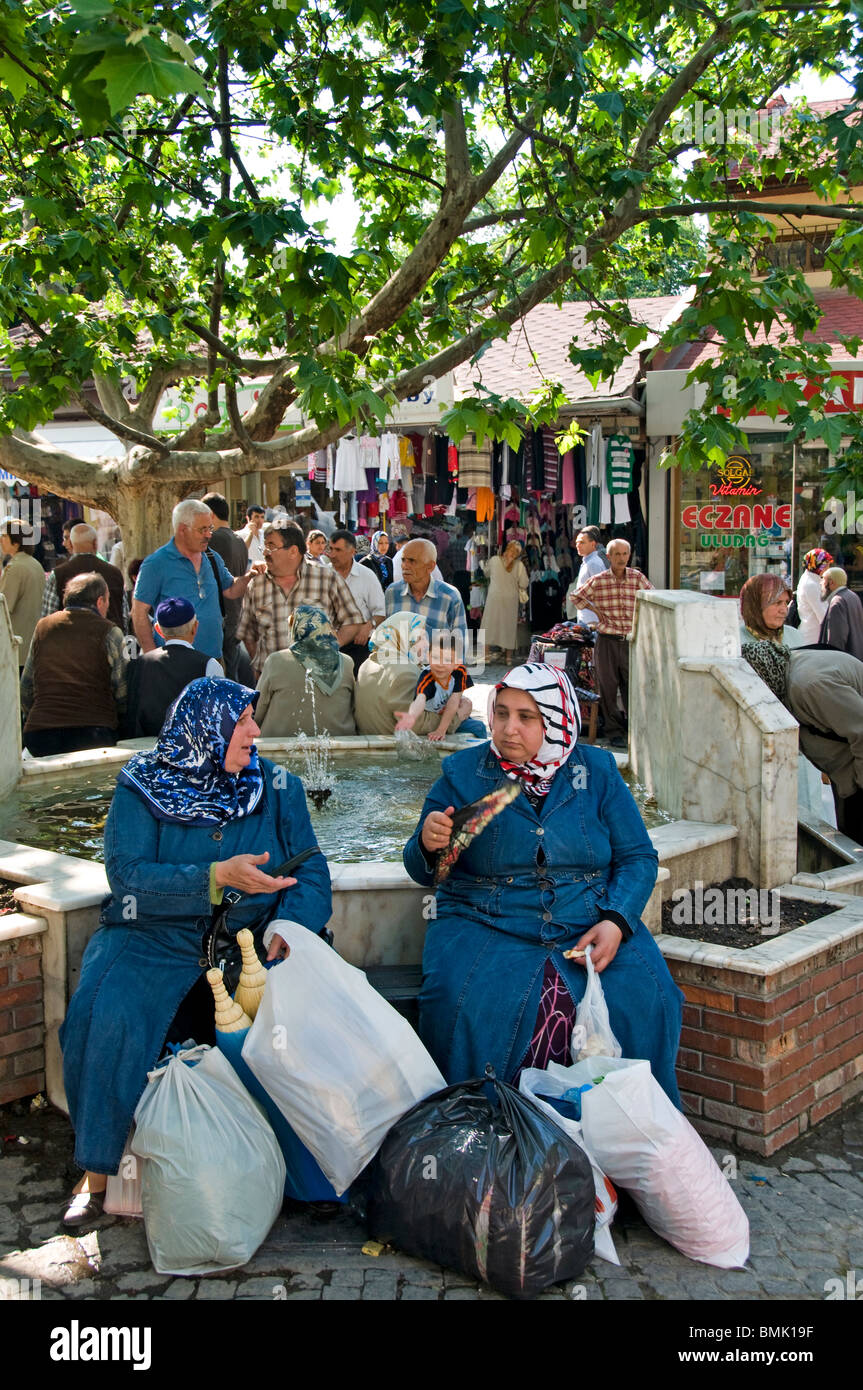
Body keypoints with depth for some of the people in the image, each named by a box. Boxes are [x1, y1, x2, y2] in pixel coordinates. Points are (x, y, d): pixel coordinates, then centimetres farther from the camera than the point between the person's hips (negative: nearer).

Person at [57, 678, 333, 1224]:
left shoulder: (277, 787, 5)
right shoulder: (142, 786, -2)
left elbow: (311, 872, 0)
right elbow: (128, 876, -15)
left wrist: (285, 924, -21)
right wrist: (220, 877, -26)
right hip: (154, 940, -1)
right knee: (107, 1019, -28)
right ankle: (98, 1171, -8)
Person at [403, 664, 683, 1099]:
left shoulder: (597, 771, 9)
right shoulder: (461, 773, 6)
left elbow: (638, 857, 8)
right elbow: (422, 871, 6)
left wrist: (616, 922, -10)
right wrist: (428, 844, -19)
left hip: (588, 928, 1)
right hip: (484, 927, -1)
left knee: (642, 1001, -23)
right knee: (467, 1005, -29)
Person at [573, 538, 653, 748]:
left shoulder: (637, 577, 2)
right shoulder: (598, 581, 0)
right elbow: (577, 596, 15)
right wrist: (594, 609, 5)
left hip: (631, 641, 1)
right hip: (607, 641, -1)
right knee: (608, 687, 3)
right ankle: (614, 732, 12)